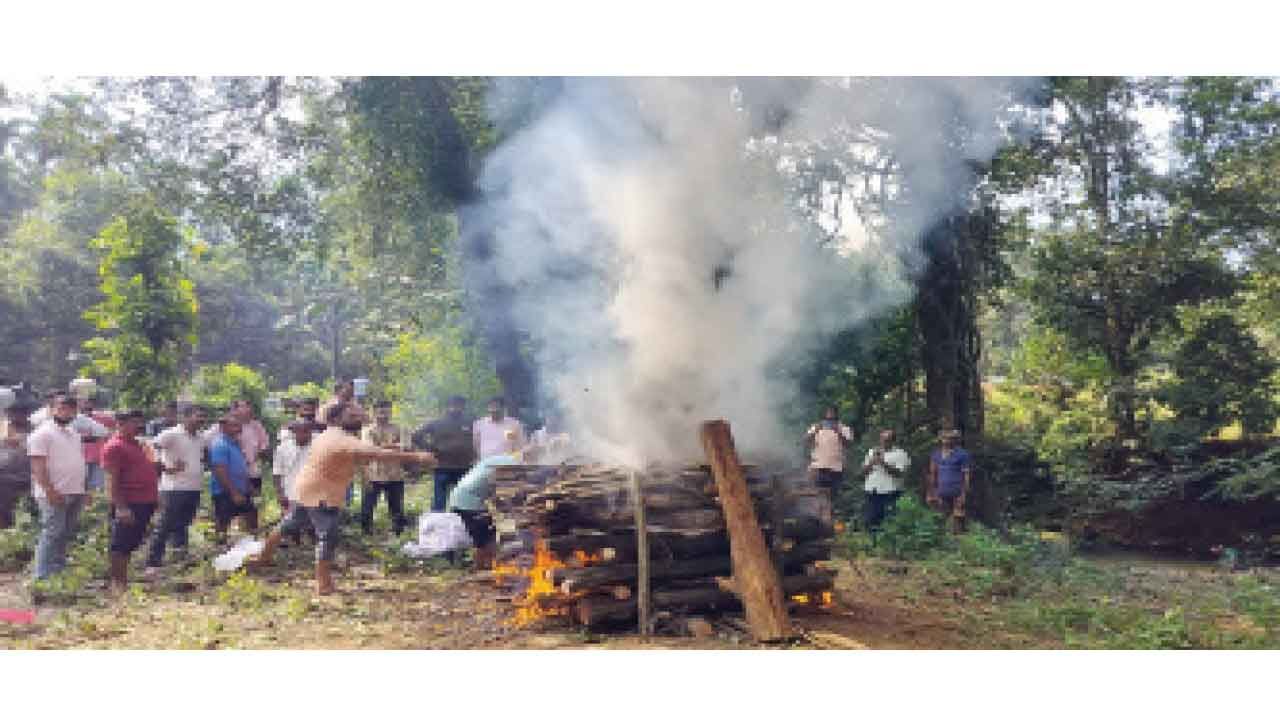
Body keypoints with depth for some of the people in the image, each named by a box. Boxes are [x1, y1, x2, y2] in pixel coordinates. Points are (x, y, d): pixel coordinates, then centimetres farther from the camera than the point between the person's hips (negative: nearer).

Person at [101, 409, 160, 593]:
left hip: (144, 503, 9)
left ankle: (123, 580, 23)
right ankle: (117, 582, 5)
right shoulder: (114, 446, -11)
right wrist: (121, 507, -23)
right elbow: (112, 480, -17)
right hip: (128, 505, -9)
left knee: (130, 544, 15)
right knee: (120, 545, -1)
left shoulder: (136, 444, 17)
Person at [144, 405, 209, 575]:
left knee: (182, 526, 20)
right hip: (174, 489, -7)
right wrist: (165, 468, -26)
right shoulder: (171, 434, -11)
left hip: (194, 489, 7)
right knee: (164, 527, -4)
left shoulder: (200, 438, 12)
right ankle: (153, 563, 0)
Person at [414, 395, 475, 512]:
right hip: (442, 468, -1)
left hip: (465, 469, 1)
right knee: (438, 504, 4)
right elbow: (416, 436, 4)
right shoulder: (436, 423, 3)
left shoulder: (470, 423, 5)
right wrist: (430, 449, -3)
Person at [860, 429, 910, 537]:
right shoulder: (872, 451, 18)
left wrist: (884, 463, -17)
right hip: (872, 492, 5)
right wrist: (872, 462, -6)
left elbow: (900, 472, -9)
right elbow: (863, 471, 12)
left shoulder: (900, 453, 3)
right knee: (872, 521, 4)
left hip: (890, 493, -4)